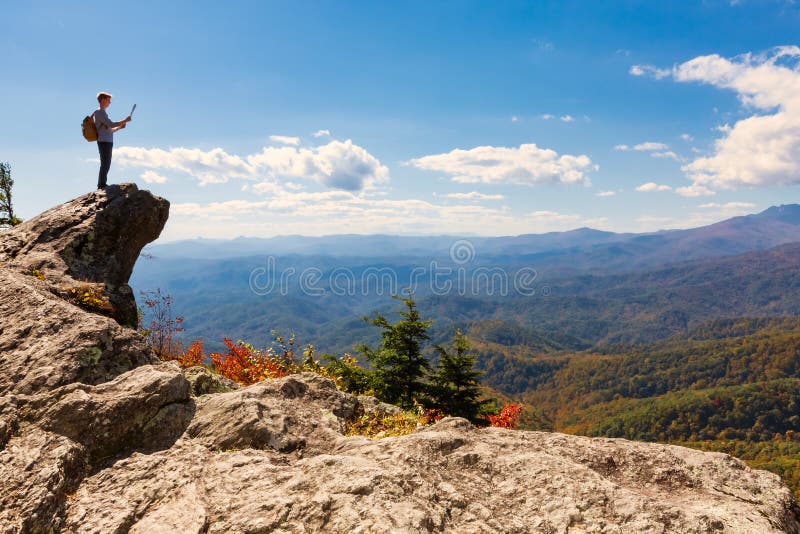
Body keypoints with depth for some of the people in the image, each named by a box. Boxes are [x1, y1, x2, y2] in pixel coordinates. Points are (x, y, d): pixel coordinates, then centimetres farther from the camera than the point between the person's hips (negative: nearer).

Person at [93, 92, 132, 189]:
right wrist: (125, 121, -9)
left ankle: (101, 185, 9)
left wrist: (119, 127, 13)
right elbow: (111, 124, -16)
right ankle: (102, 185, -14)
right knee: (105, 164, -13)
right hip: (104, 141, -10)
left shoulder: (103, 113, 25)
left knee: (106, 165, 8)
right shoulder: (99, 112, -5)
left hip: (107, 142, 10)